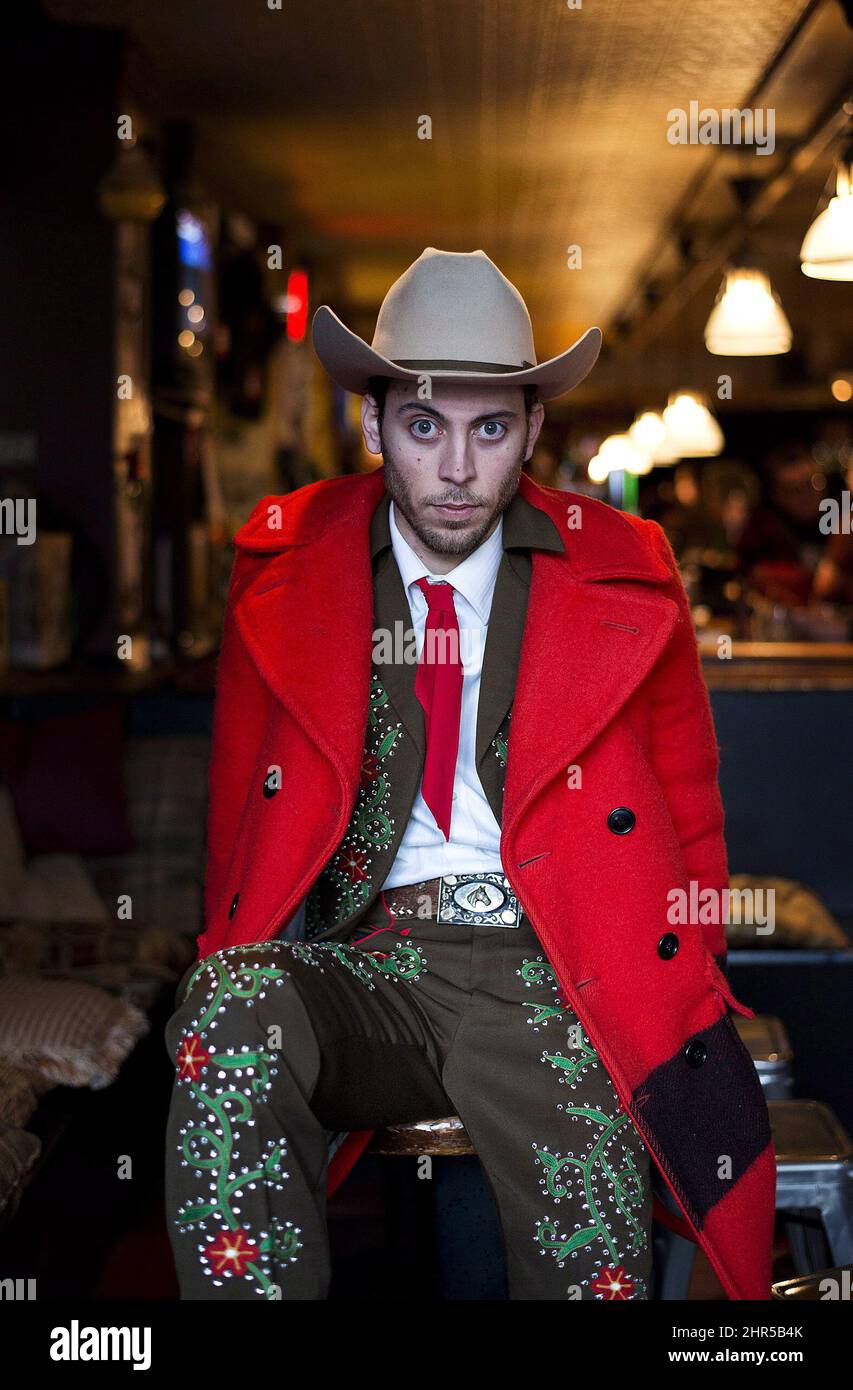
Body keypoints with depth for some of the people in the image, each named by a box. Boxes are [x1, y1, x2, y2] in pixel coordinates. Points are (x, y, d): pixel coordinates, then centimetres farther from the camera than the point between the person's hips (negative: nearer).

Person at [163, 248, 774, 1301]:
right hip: (355, 968, 1)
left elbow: (690, 826, 15)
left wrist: (675, 1022, 4)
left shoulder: (626, 582, 7)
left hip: (555, 977, 0)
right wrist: (237, 986, 0)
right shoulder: (285, 575, 8)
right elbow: (236, 813, 15)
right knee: (230, 1007, -32)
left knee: (595, 1266, -24)